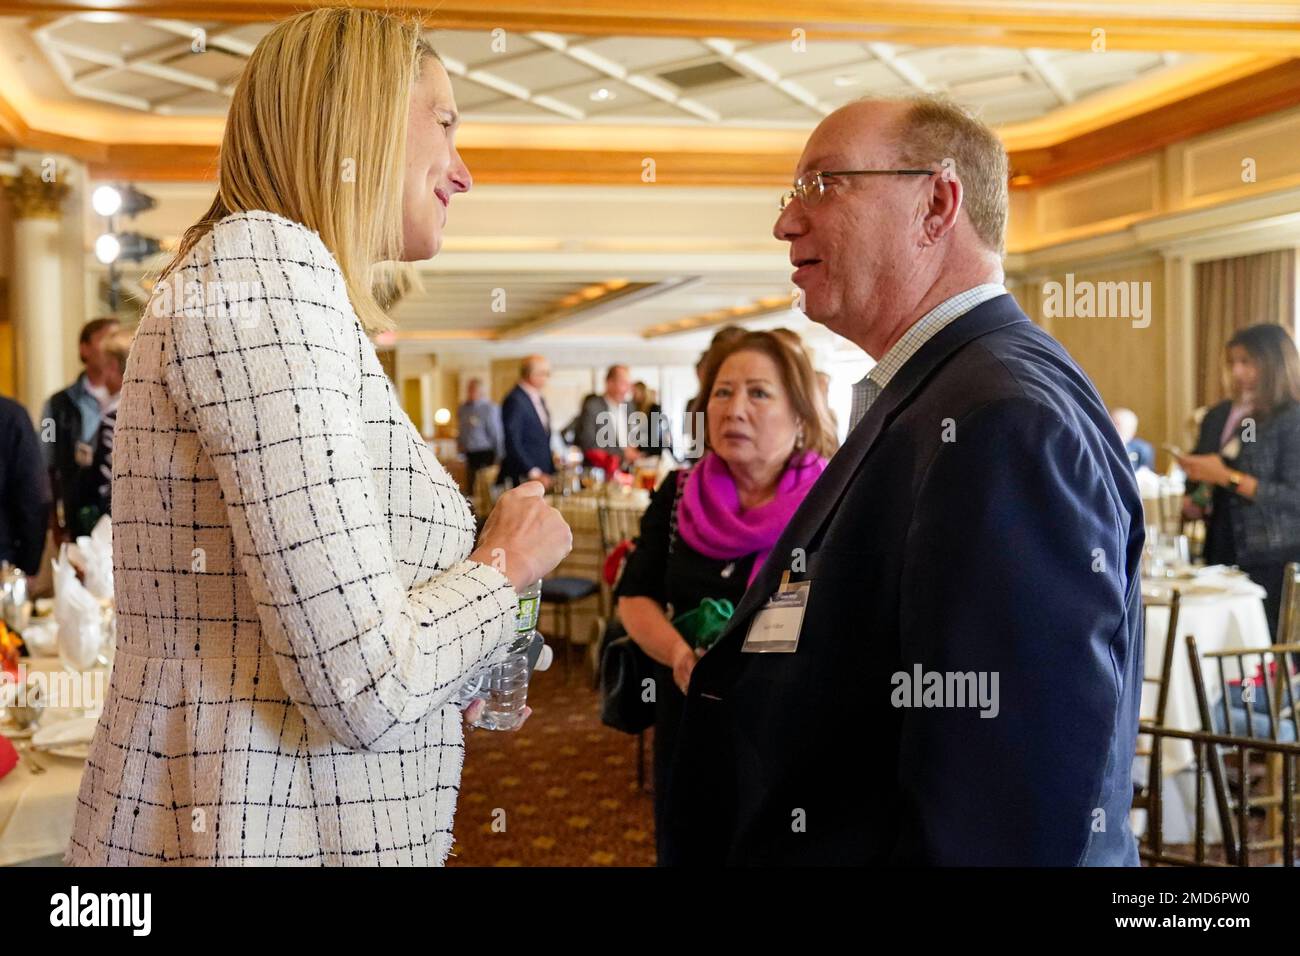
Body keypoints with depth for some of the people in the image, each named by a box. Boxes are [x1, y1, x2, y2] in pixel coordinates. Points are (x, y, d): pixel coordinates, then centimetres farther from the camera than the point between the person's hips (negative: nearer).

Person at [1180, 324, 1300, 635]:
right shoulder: (1218, 416, 12)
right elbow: (1199, 481, 24)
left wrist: (1227, 477, -17)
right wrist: (1191, 503, 2)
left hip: (1274, 561, -6)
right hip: (1223, 554, 6)